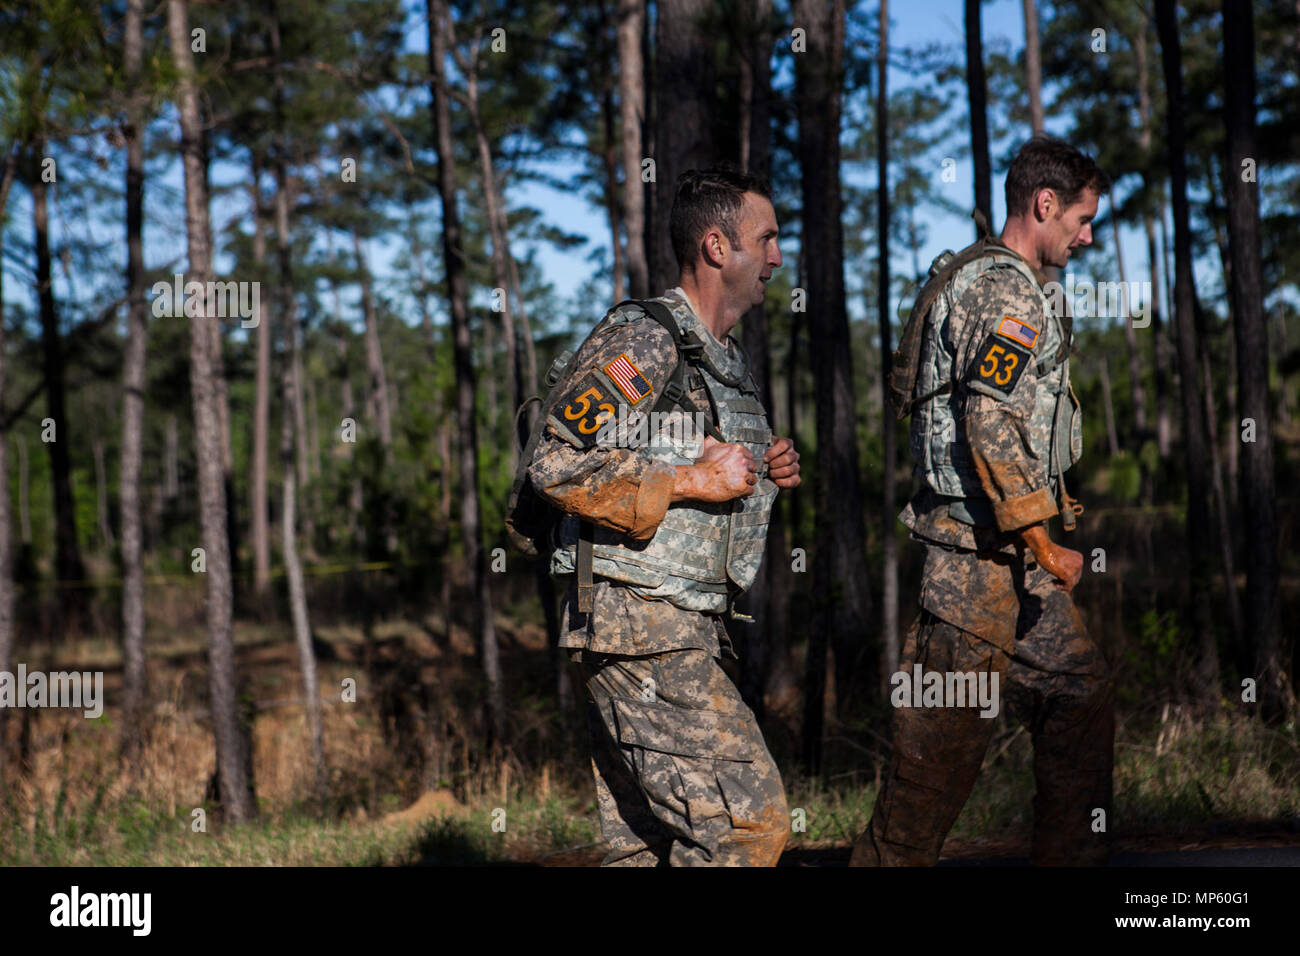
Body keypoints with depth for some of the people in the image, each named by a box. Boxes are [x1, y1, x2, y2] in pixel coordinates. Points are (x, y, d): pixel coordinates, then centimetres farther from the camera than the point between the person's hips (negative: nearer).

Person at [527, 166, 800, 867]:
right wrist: (692, 480, -18)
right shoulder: (640, 342, -12)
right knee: (749, 818, -13)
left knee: (646, 843, 10)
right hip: (636, 624, -10)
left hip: (687, 632, 10)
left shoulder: (727, 361, 19)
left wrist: (760, 476, 8)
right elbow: (556, 467, -20)